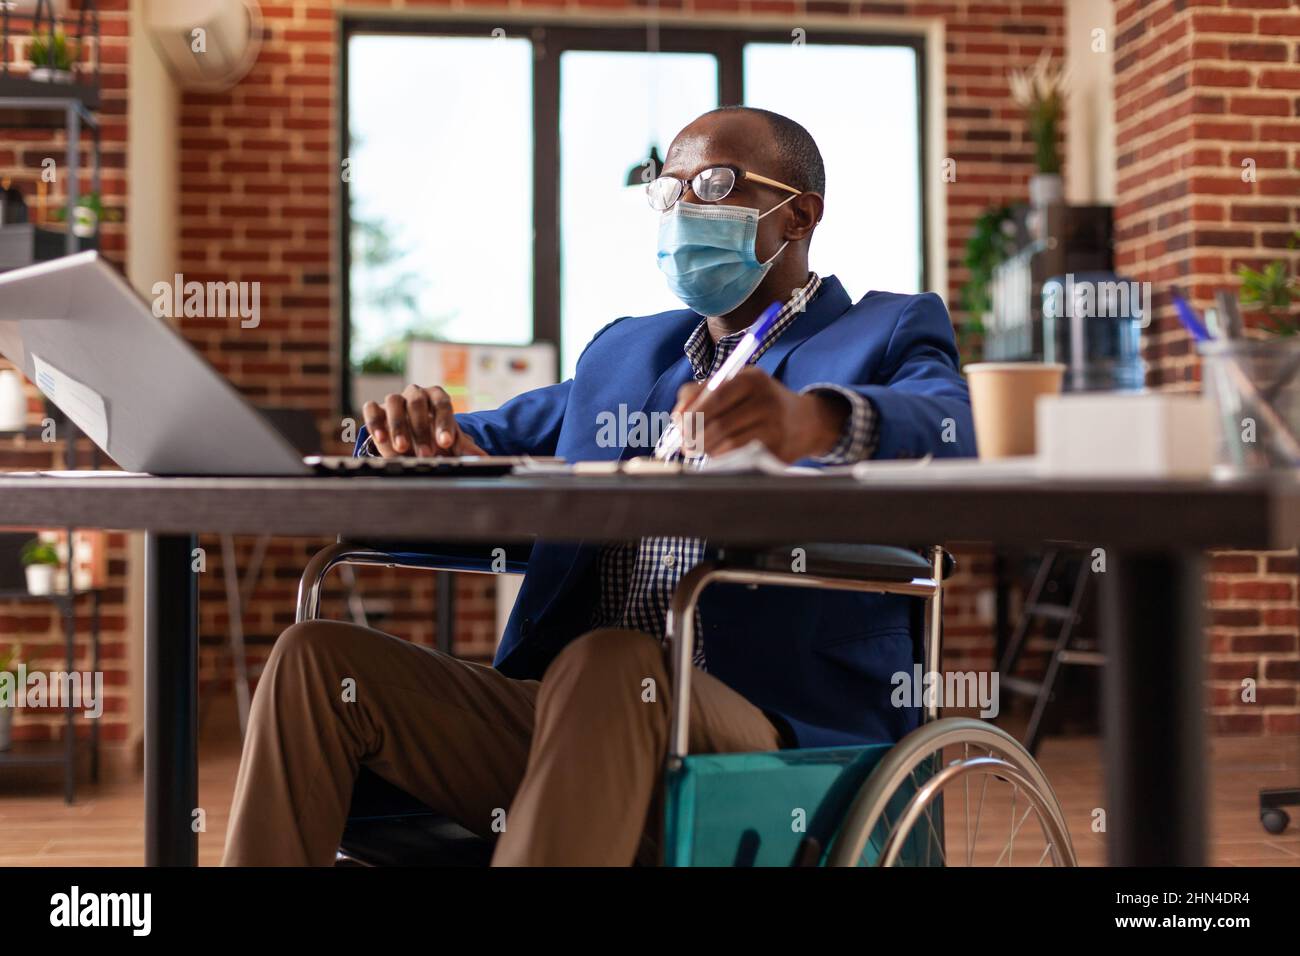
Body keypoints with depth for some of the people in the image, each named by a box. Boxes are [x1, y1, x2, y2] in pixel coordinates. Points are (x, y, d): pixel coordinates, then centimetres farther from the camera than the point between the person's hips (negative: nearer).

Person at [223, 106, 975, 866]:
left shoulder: (888, 335, 7)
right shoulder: (624, 352, 26)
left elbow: (943, 429, -16)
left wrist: (813, 420, -40)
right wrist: (432, 437, -3)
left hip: (773, 735, -5)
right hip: (575, 714, 6)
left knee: (607, 666, -36)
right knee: (318, 660, -12)